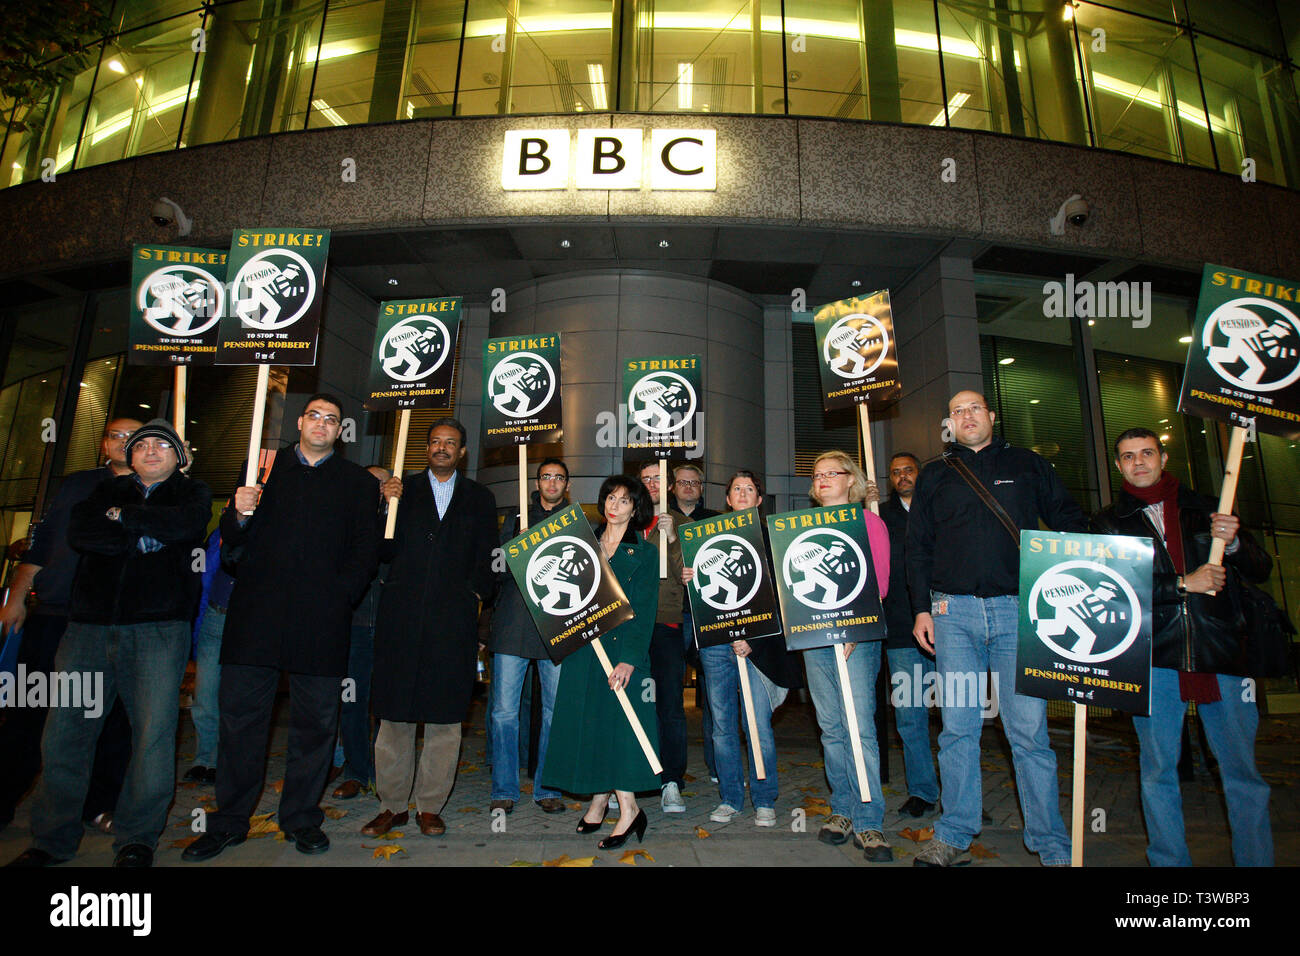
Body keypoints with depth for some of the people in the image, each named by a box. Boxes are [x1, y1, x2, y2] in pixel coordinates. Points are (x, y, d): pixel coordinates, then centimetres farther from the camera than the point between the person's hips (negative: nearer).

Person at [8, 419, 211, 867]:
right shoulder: (108, 490, 21)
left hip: (158, 627, -3)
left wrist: (122, 515, 0)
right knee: (64, 732, 3)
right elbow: (78, 531, 2)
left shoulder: (192, 492, 13)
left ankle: (137, 839, 9)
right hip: (91, 625, 3)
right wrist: (145, 534, -7)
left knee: (154, 732, -6)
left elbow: (183, 525, -9)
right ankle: (52, 839, 21)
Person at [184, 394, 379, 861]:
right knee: (241, 716, 6)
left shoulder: (357, 481, 11)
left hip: (321, 620, -1)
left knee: (315, 722, 5)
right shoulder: (264, 467, 14)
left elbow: (366, 550, 7)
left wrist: (340, 595, -6)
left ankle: (301, 818, 21)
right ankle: (229, 821, 22)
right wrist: (239, 514, -10)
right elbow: (232, 540, 11)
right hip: (257, 614, 1)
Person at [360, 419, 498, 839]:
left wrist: (476, 594, -4)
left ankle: (430, 806, 19)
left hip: (453, 620, 0)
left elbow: (487, 558, 10)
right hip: (402, 617, 1)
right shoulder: (403, 489, 12)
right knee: (394, 714, 7)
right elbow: (386, 551, 6)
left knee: (444, 717, 4)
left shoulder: (479, 498, 13)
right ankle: (392, 805, 22)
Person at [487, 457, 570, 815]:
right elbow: (500, 567, 10)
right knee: (504, 710, 1)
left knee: (556, 711, 4)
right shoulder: (518, 517, 14)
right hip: (514, 623, 0)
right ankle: (504, 790, 15)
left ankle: (547, 789, 18)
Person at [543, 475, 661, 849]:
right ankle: (599, 801, 20)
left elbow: (644, 611, -6)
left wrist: (629, 659, -16)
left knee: (618, 719, -5)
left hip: (622, 646, -4)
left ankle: (628, 809, 4)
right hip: (583, 646, 4)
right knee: (588, 719, 7)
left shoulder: (645, 552, 1)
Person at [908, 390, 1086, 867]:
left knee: (1028, 729, -2)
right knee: (958, 727, 4)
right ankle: (954, 837, 15)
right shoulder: (934, 475, 15)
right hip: (954, 612, 1)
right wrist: (921, 608, 5)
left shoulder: (1029, 465, 13)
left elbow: (1070, 524, 12)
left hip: (1019, 610, -1)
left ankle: (1052, 847, 13)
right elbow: (918, 546, 13)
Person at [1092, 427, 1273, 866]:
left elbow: (1261, 570, 12)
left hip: (1221, 653, 1)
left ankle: (1256, 861, 21)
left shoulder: (1206, 509, 13)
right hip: (1153, 657, -1)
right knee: (1157, 771, 6)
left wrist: (1233, 543, -8)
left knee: (1242, 771, 5)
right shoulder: (1109, 522, 8)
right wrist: (1183, 585, -11)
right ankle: (1169, 863, 19)